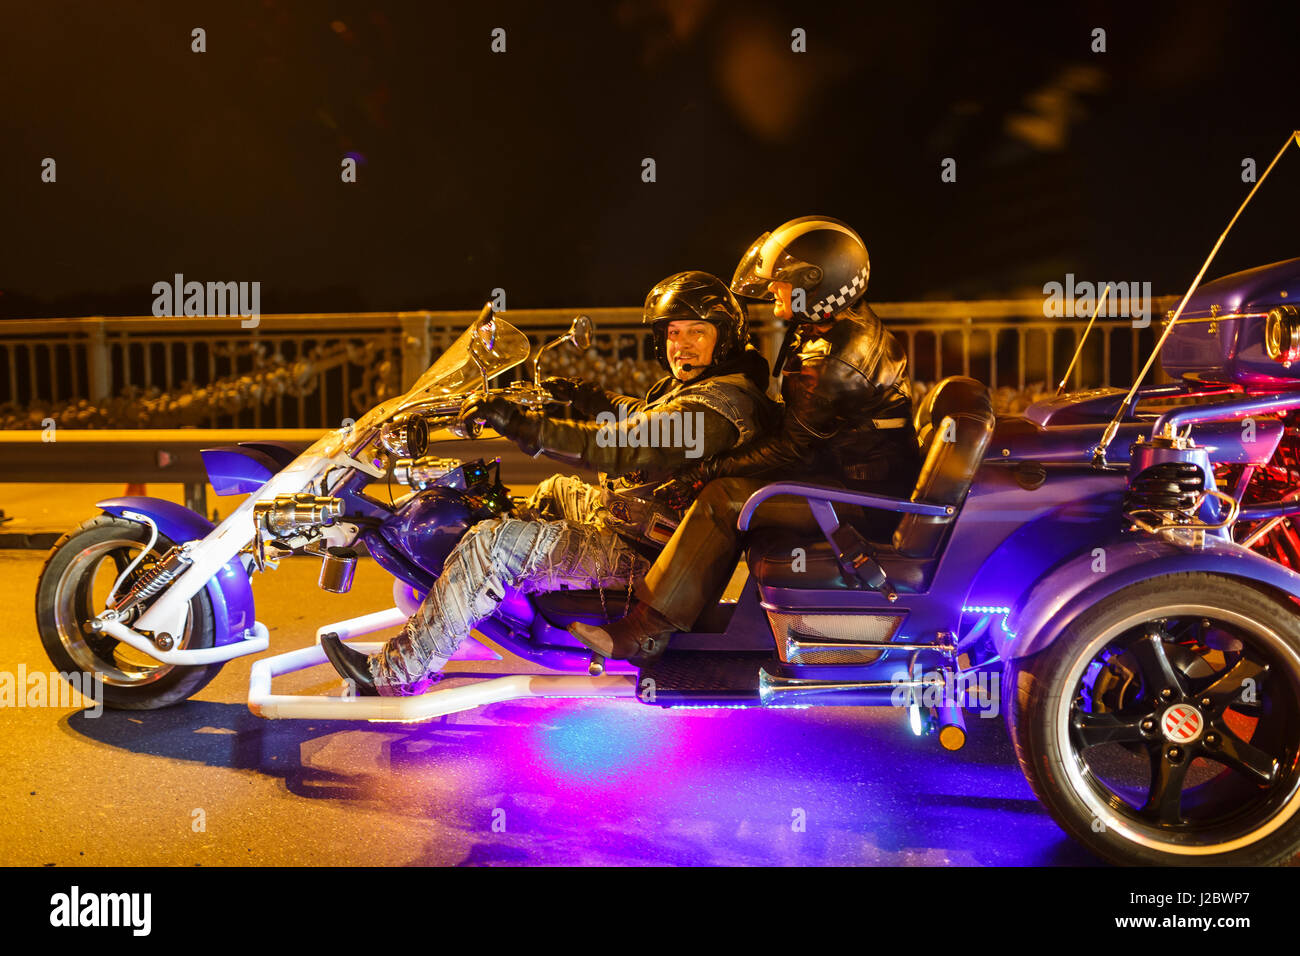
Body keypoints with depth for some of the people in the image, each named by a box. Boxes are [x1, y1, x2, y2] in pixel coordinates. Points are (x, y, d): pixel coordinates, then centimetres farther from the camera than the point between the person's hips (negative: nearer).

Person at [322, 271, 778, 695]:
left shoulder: (722, 401, -21)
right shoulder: (687, 386, 11)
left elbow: (630, 446, -34)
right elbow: (641, 416, 33)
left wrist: (524, 425, -36)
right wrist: (582, 396, 23)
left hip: (642, 553, -11)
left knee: (492, 542, -19)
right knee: (556, 490, 34)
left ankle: (395, 674, -8)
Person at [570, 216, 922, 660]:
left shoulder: (836, 355, -22)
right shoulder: (851, 324, 10)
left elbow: (793, 449, -21)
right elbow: (798, 421, 17)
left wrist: (704, 472, -15)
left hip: (864, 497, -11)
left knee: (723, 498, -21)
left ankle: (648, 628, -17)